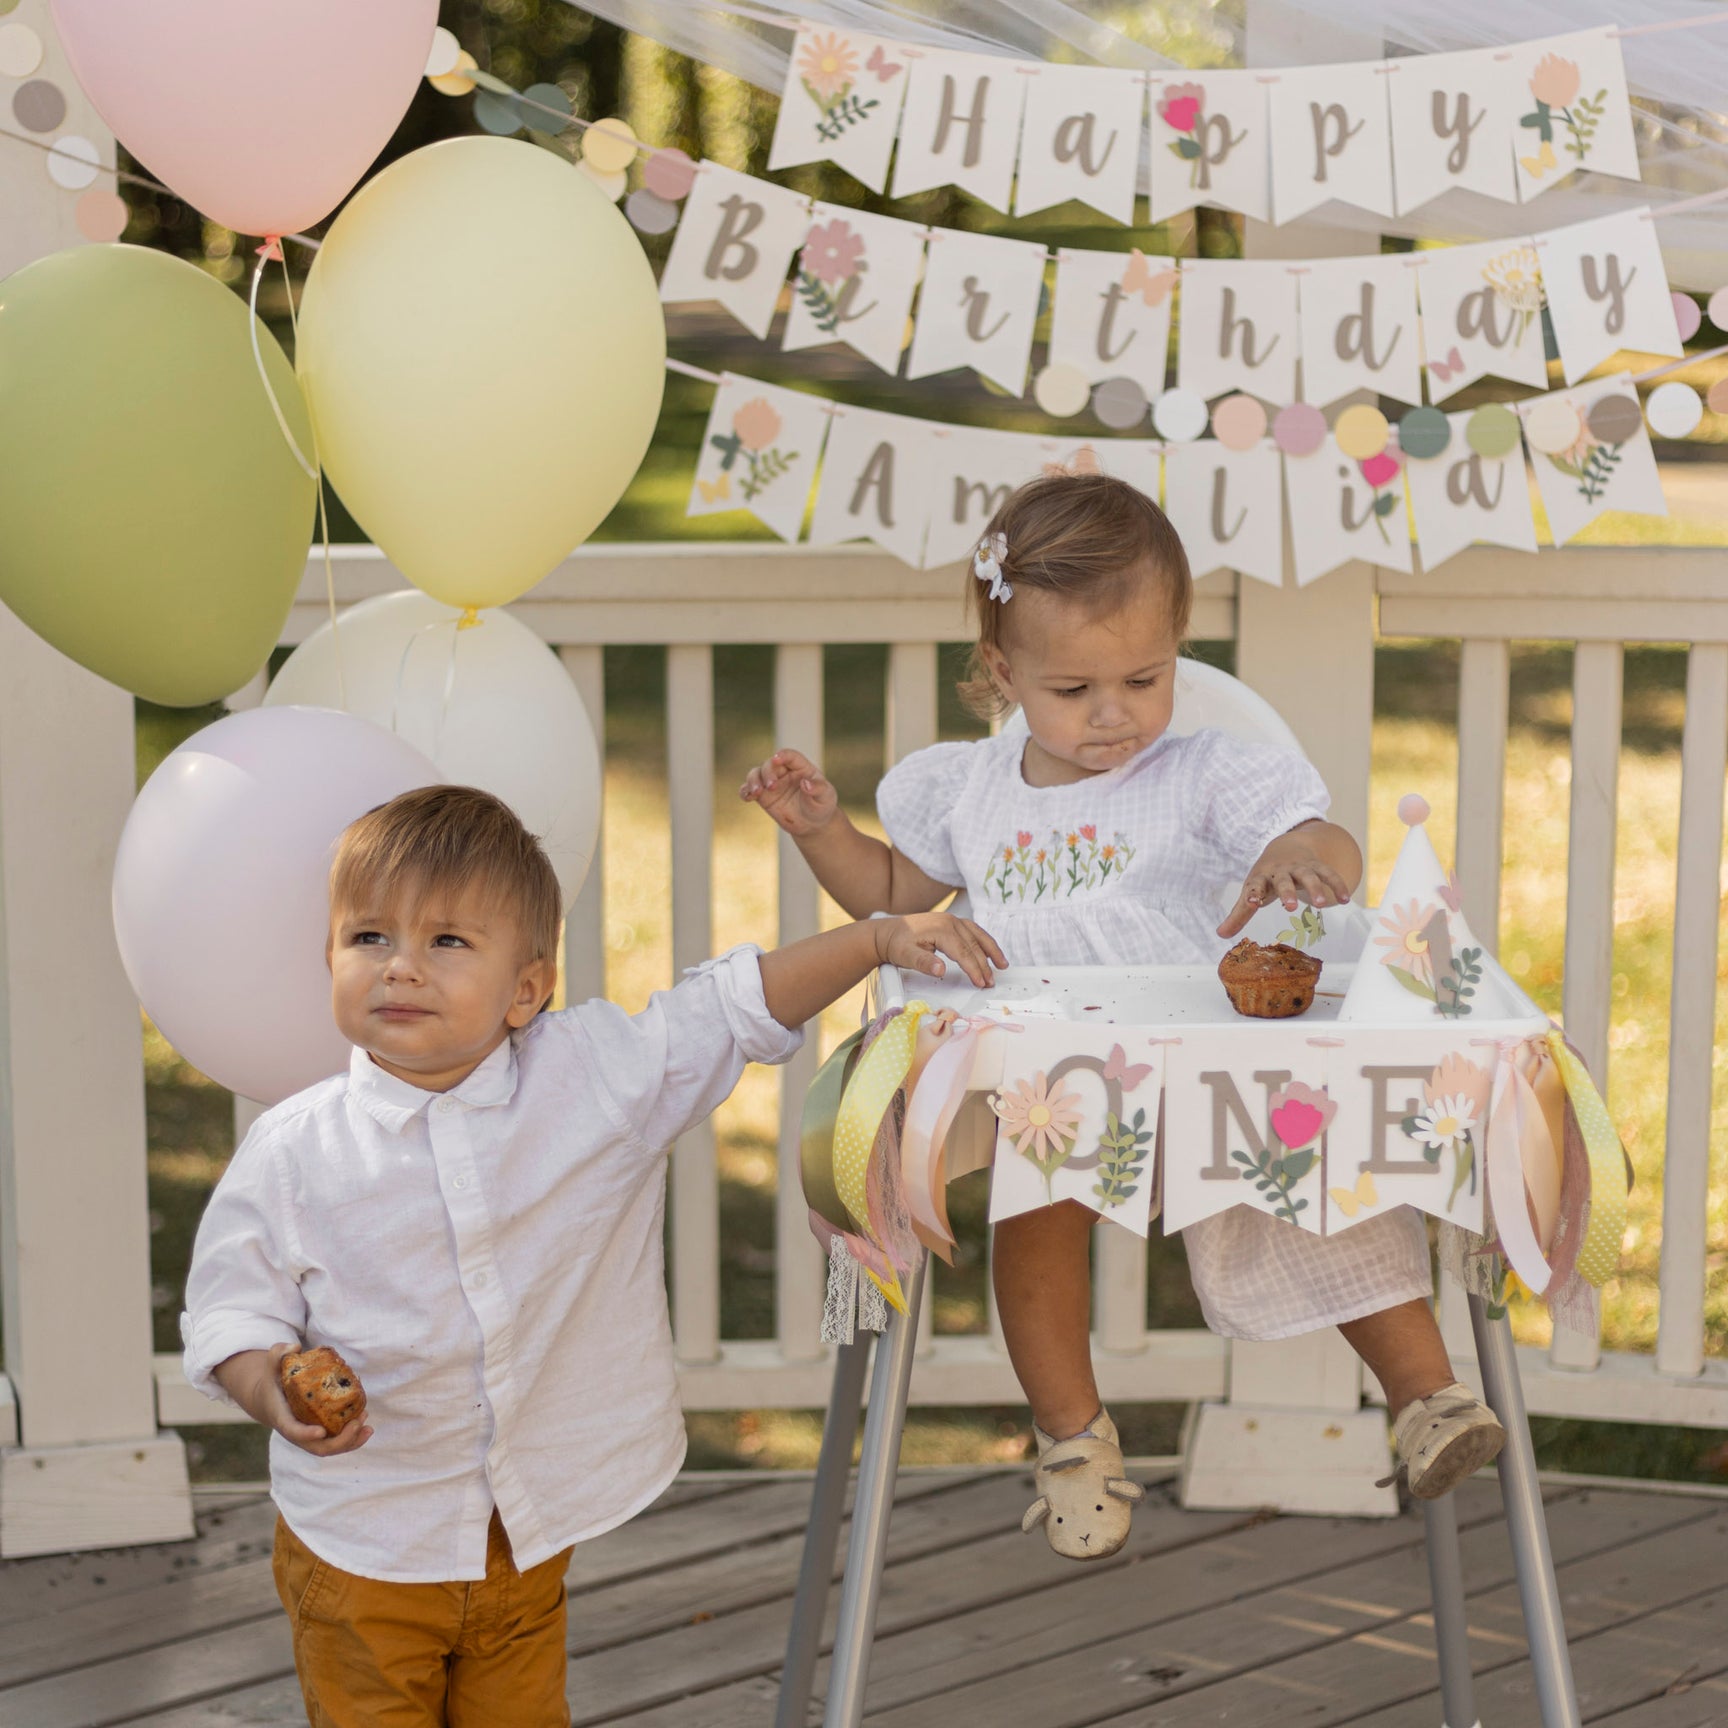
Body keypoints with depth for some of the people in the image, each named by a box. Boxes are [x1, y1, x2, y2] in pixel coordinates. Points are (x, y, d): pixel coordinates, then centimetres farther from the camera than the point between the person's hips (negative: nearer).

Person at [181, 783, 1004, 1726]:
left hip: (532, 1540, 2)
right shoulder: (289, 1154, -12)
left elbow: (739, 1006, 0)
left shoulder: (601, 1075, -8)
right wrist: (275, 1391, -26)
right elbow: (230, 1317, -7)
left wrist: (882, 938, -6)